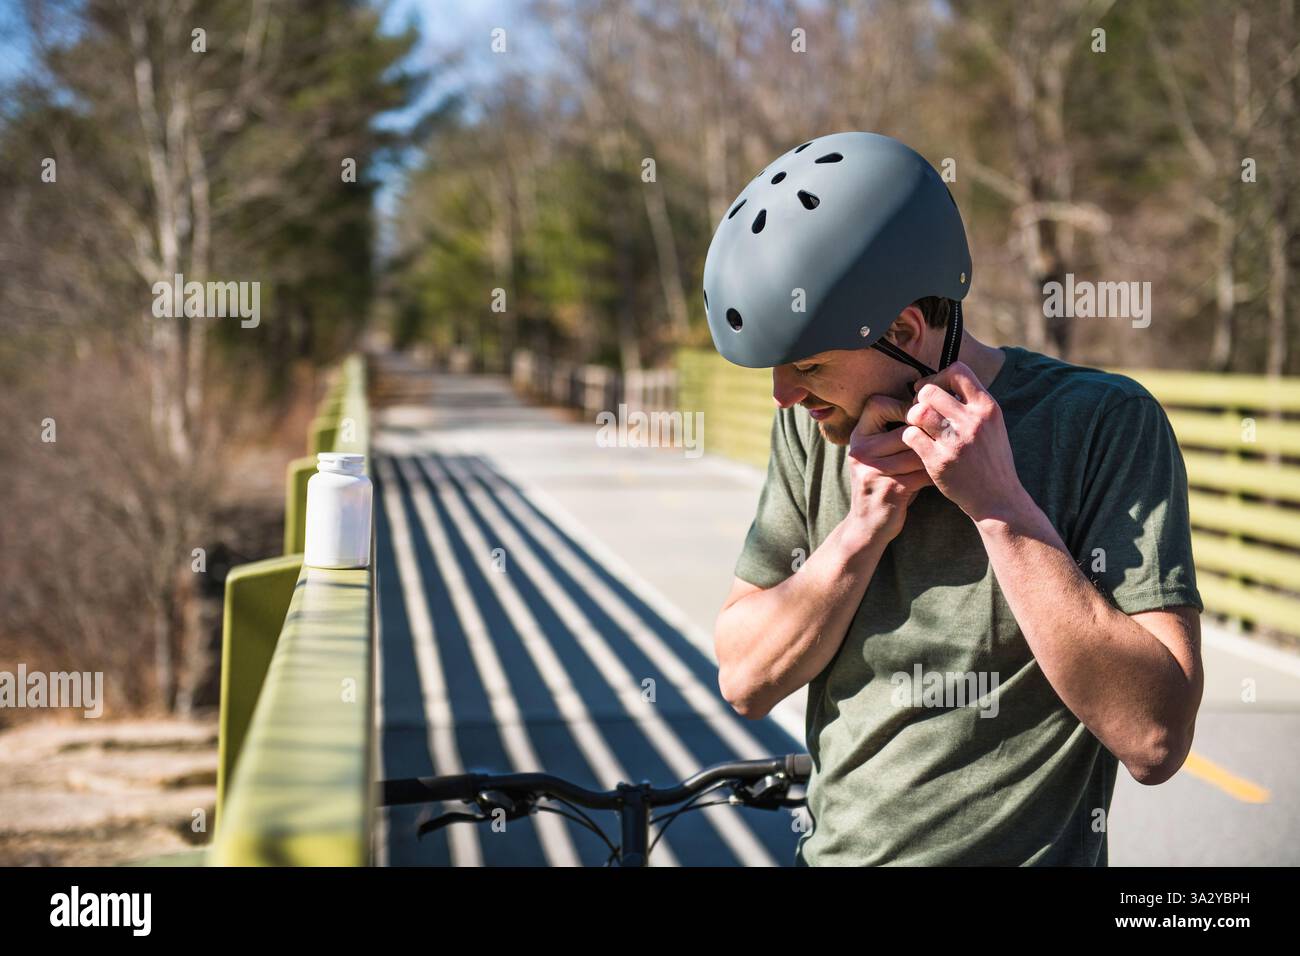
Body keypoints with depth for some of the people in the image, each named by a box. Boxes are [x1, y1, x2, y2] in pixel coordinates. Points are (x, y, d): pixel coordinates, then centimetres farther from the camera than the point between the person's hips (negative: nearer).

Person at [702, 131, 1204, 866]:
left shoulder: (1106, 425, -16)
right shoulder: (813, 426, -2)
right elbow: (746, 682, -4)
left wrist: (1001, 506, -25)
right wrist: (863, 530, -18)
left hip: (1026, 847, -4)